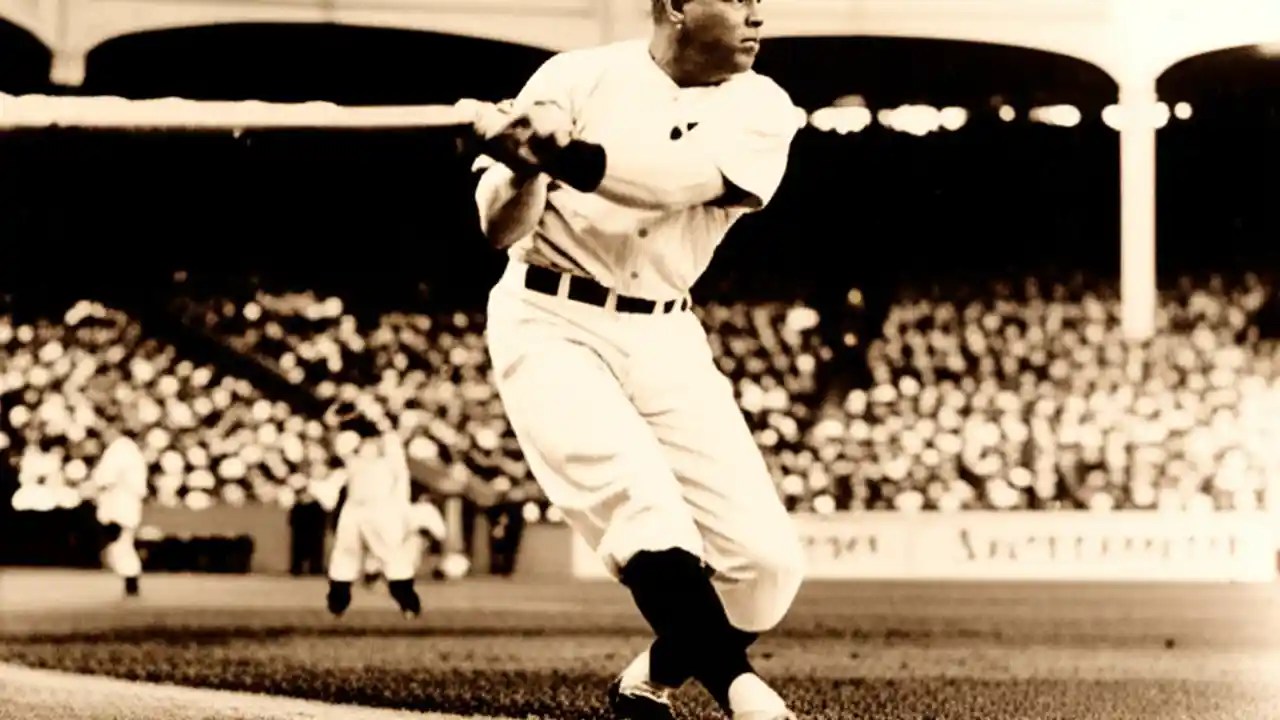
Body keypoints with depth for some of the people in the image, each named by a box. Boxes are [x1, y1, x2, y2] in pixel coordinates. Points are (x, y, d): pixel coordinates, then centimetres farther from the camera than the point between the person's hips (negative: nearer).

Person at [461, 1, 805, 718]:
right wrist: (525, 161, -33)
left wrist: (557, 153, -40)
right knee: (646, 507, -27)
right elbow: (500, 231, -11)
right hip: (551, 324, -3)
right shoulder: (580, 77, -8)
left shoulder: (761, 110, -4)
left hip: (666, 339, 3)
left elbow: (675, 179, -25)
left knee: (767, 557, -5)